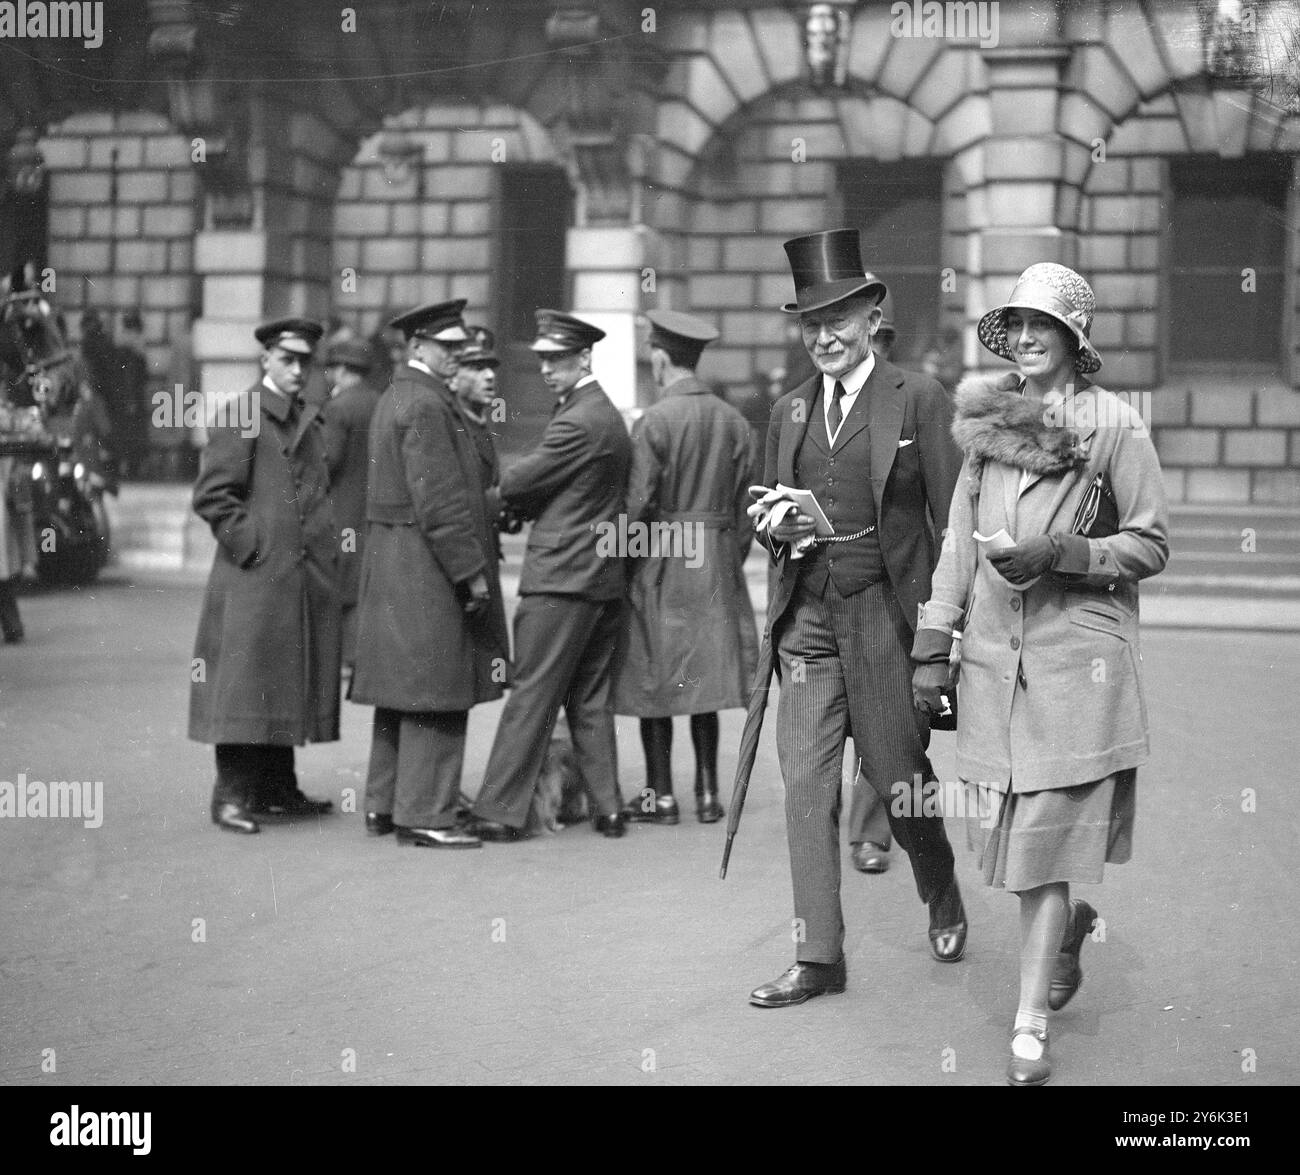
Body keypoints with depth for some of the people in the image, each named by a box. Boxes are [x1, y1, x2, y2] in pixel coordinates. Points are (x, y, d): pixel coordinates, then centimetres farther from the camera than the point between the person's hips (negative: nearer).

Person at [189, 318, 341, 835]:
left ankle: (278, 789, 19)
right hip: (255, 578, -7)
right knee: (245, 687, -6)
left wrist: (329, 547, 14)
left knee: (290, 685, 11)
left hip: (309, 577, 7)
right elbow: (211, 495, -11)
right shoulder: (238, 420, -6)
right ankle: (232, 796, -2)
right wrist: (251, 547, -14)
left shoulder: (311, 421, 18)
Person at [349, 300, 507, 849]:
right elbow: (438, 499, -20)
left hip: (393, 568, 11)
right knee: (436, 693, -6)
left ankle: (385, 804, 20)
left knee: (400, 692, 14)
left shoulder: (396, 398, 18)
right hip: (427, 566, -11)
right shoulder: (426, 404, -14)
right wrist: (471, 571, -18)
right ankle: (425, 814, -3)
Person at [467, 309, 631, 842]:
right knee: (590, 700, 12)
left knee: (531, 697, -5)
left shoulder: (579, 422, -16)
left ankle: (500, 812, -2)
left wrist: (503, 491, 7)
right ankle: (608, 807, 14)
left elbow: (516, 484, -15)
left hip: (562, 578, -9)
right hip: (602, 579, 9)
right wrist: (521, 506, 5)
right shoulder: (606, 415, 16)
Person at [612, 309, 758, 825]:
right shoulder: (732, 420, 4)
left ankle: (661, 795, 7)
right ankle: (708, 792, 13)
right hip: (715, 566, 5)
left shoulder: (654, 421, -13)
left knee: (654, 681, 4)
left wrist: (619, 563, -5)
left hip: (660, 560, -5)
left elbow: (638, 503, -15)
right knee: (703, 679, 12)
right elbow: (746, 505, 7)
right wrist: (732, 559, 16)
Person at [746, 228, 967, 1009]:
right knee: (807, 787, 1)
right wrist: (779, 529, -4)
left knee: (900, 779, 6)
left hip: (888, 617, -4)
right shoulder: (790, 412, 12)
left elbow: (953, 521, -6)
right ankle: (818, 958, 8)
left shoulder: (920, 401, -4)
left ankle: (945, 902, 36)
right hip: (808, 618, 5)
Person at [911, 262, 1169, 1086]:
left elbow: (1152, 545, -1)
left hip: (1077, 661, -4)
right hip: (993, 658, 5)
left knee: (1046, 837, -6)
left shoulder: (1115, 426, -2)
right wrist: (933, 645, 6)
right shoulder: (989, 423, 11)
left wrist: (1060, 553, -15)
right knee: (1009, 830, 8)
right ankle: (1070, 923, 39)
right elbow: (960, 542, 12)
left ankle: (1031, 1026, 1)